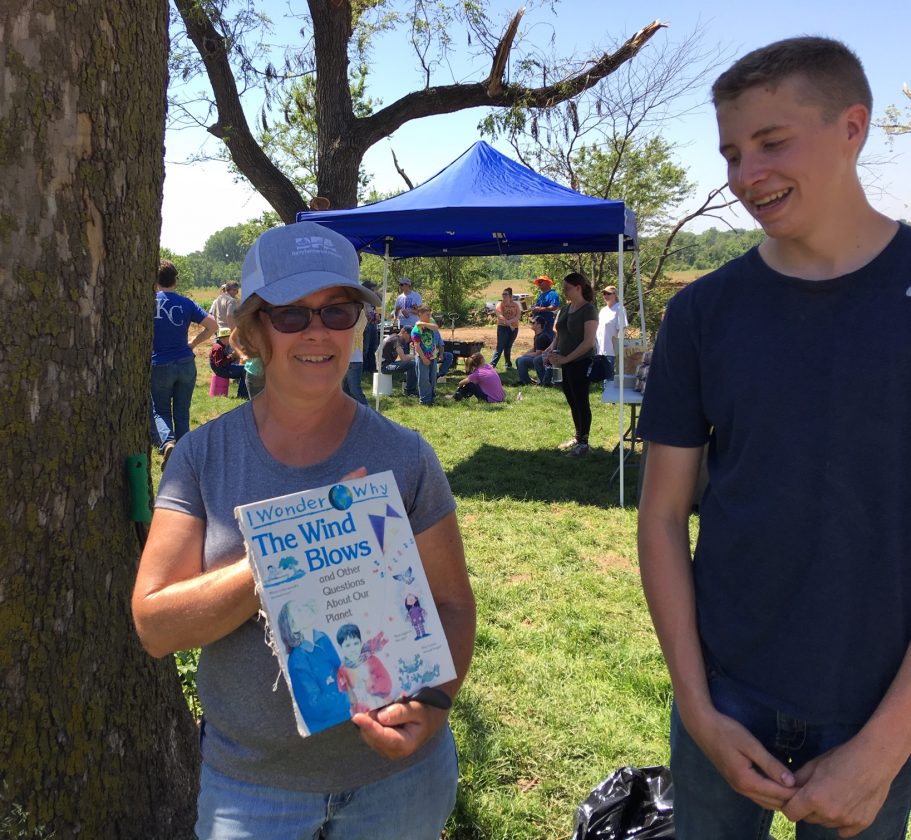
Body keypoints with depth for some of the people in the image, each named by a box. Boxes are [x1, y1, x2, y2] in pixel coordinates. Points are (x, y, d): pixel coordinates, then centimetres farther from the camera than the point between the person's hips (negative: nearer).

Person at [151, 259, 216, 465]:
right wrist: (193, 343, 6)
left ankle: (166, 442, -16)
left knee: (160, 411, 11)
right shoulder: (186, 303, 0)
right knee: (182, 413, 12)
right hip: (186, 363, 2)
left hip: (159, 365, -2)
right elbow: (212, 325, -5)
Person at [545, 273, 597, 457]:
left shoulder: (588, 310, -11)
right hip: (565, 364, 7)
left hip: (580, 364, -7)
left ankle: (584, 442, 9)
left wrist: (566, 358, -21)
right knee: (572, 402, 15)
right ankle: (577, 437, 27)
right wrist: (551, 351, 0)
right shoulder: (565, 308, 11)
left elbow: (589, 341, -18)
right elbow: (558, 335, 18)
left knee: (581, 402, 0)